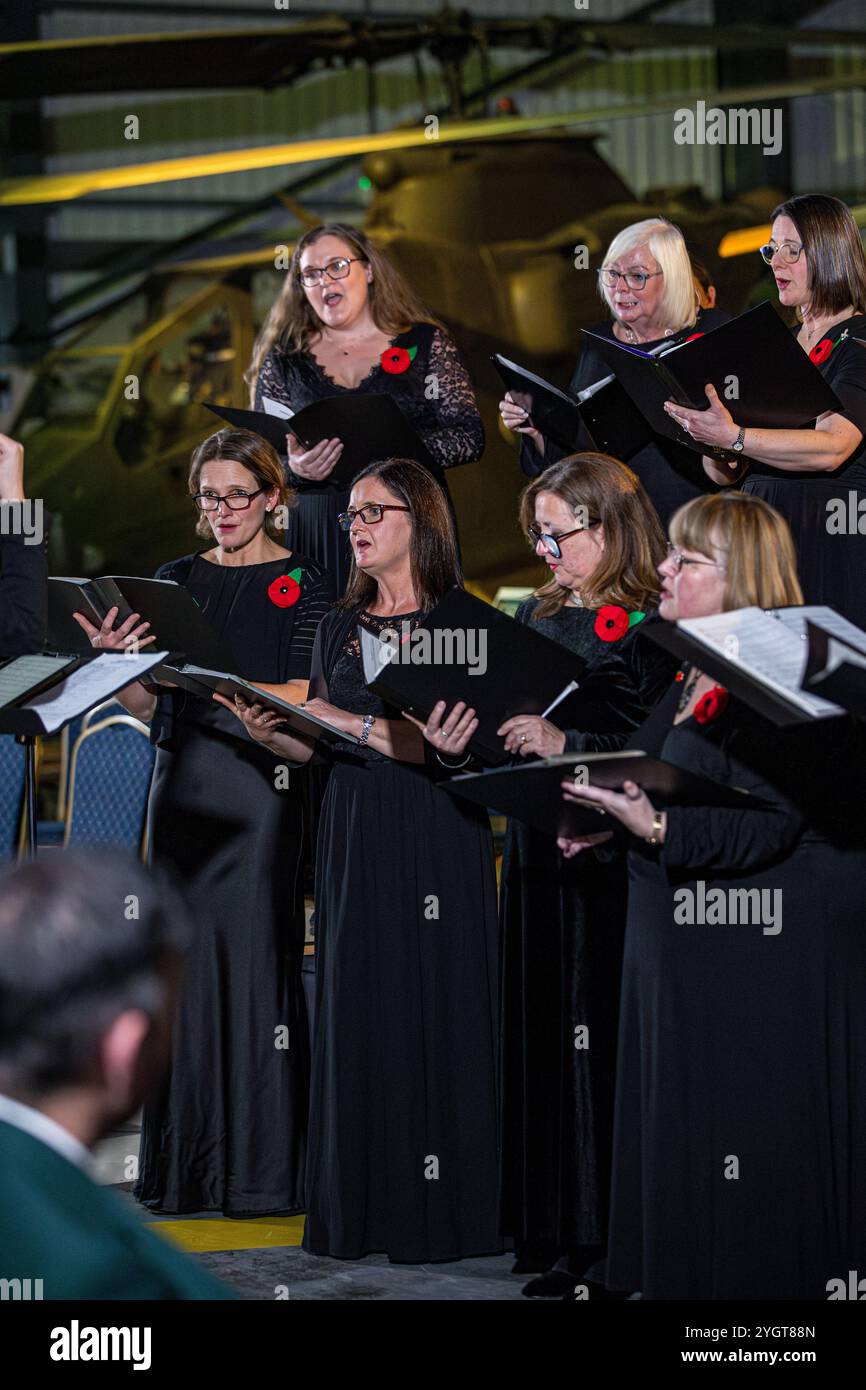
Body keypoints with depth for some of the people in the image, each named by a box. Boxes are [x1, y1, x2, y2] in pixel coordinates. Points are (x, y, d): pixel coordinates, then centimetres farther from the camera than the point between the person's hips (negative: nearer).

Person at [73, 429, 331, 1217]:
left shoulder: (301, 585, 1)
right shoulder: (178, 581, 14)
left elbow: (304, 702, -8)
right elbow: (152, 707, 14)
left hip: (263, 785, -4)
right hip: (184, 784, 4)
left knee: (255, 954, -7)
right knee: (185, 958, 2)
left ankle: (261, 1170, -3)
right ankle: (184, 1168, 7)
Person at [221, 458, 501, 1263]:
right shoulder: (339, 628, 14)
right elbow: (318, 748, 14)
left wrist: (356, 724, -17)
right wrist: (265, 729, -5)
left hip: (435, 840, -5)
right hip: (355, 836, 5)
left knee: (429, 1010, -5)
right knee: (355, 1008, 3)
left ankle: (435, 1211, 0)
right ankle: (360, 1208, 7)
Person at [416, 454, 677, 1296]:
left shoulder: (646, 629, -10)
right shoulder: (535, 618, 14)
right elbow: (507, 724, 16)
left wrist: (566, 744, -21)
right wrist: (456, 741, -3)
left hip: (609, 855, -7)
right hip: (537, 843, 7)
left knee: (597, 1032, -5)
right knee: (539, 1029, 9)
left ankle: (602, 1236, 1)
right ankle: (550, 1226, 17)